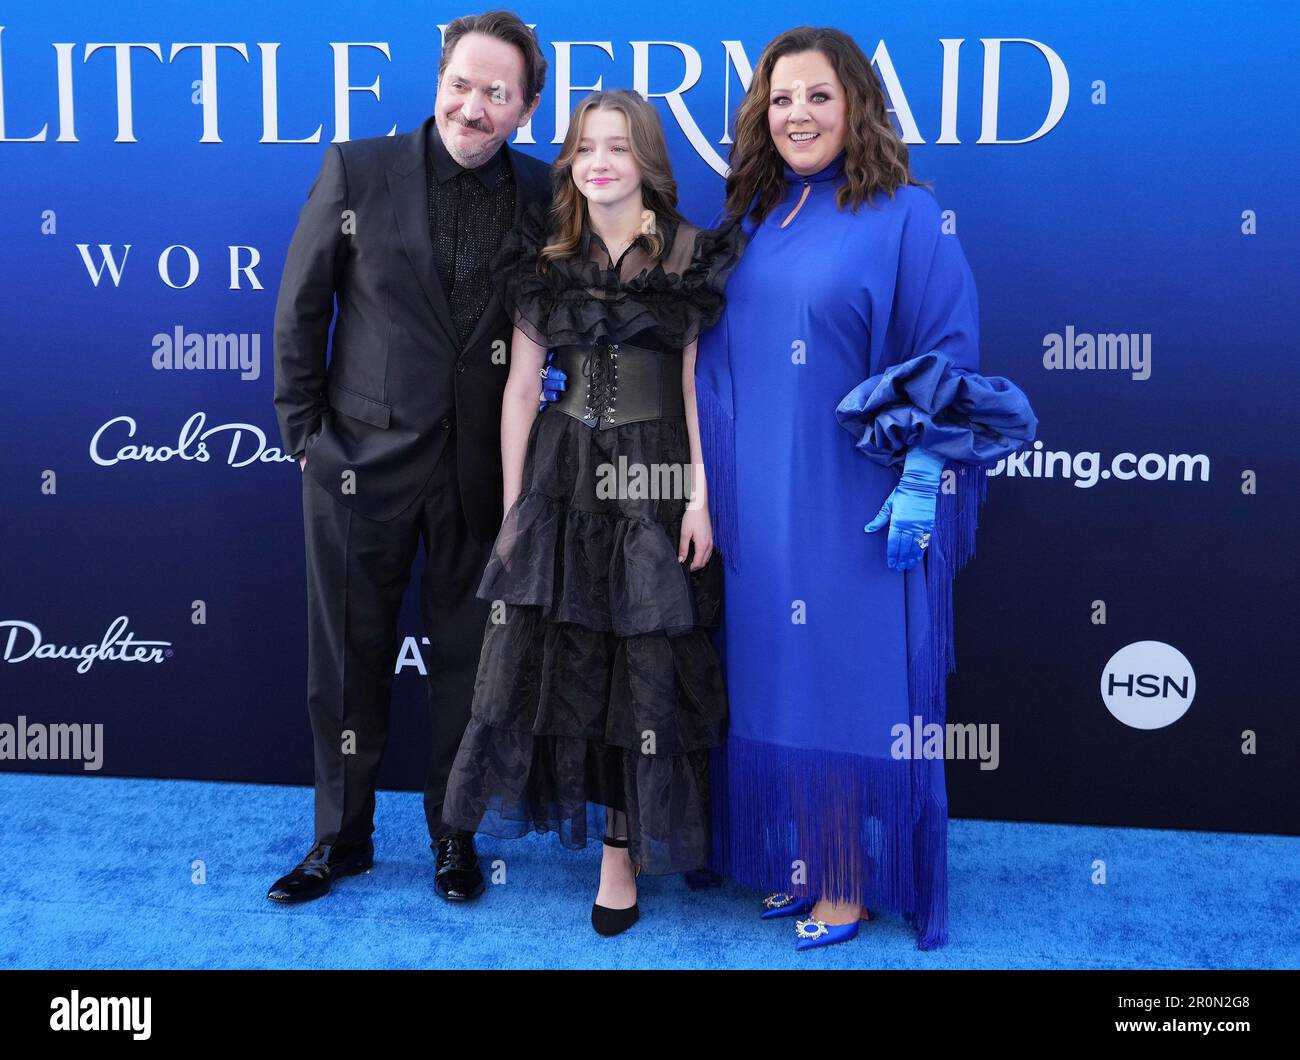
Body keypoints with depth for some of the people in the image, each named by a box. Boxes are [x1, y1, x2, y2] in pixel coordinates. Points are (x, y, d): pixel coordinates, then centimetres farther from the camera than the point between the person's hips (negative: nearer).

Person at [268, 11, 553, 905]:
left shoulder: (541, 194, 1)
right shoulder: (357, 170, -3)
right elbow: (300, 308, 2)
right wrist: (304, 430, 0)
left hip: (481, 467, 1)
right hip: (363, 459, -1)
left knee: (467, 655, 10)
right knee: (349, 655, 9)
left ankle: (454, 832, 27)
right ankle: (343, 835, 26)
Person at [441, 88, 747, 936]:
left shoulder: (691, 256, -1)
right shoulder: (544, 258, 6)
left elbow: (697, 386, -2)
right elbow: (522, 387, 5)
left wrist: (702, 496, -9)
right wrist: (513, 503, 3)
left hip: (654, 478, -2)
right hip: (563, 473, 2)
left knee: (642, 670, 3)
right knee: (557, 658, 5)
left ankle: (623, 850, 16)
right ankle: (588, 812, 27)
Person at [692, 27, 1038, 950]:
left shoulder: (906, 216, -6)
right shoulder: (757, 218, 11)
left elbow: (944, 361, -9)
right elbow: (719, 354, 17)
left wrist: (920, 483, -16)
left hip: (854, 505, -6)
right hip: (760, 505, 6)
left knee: (850, 685, 1)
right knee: (774, 680, 11)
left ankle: (851, 883, 14)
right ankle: (796, 862, 26)